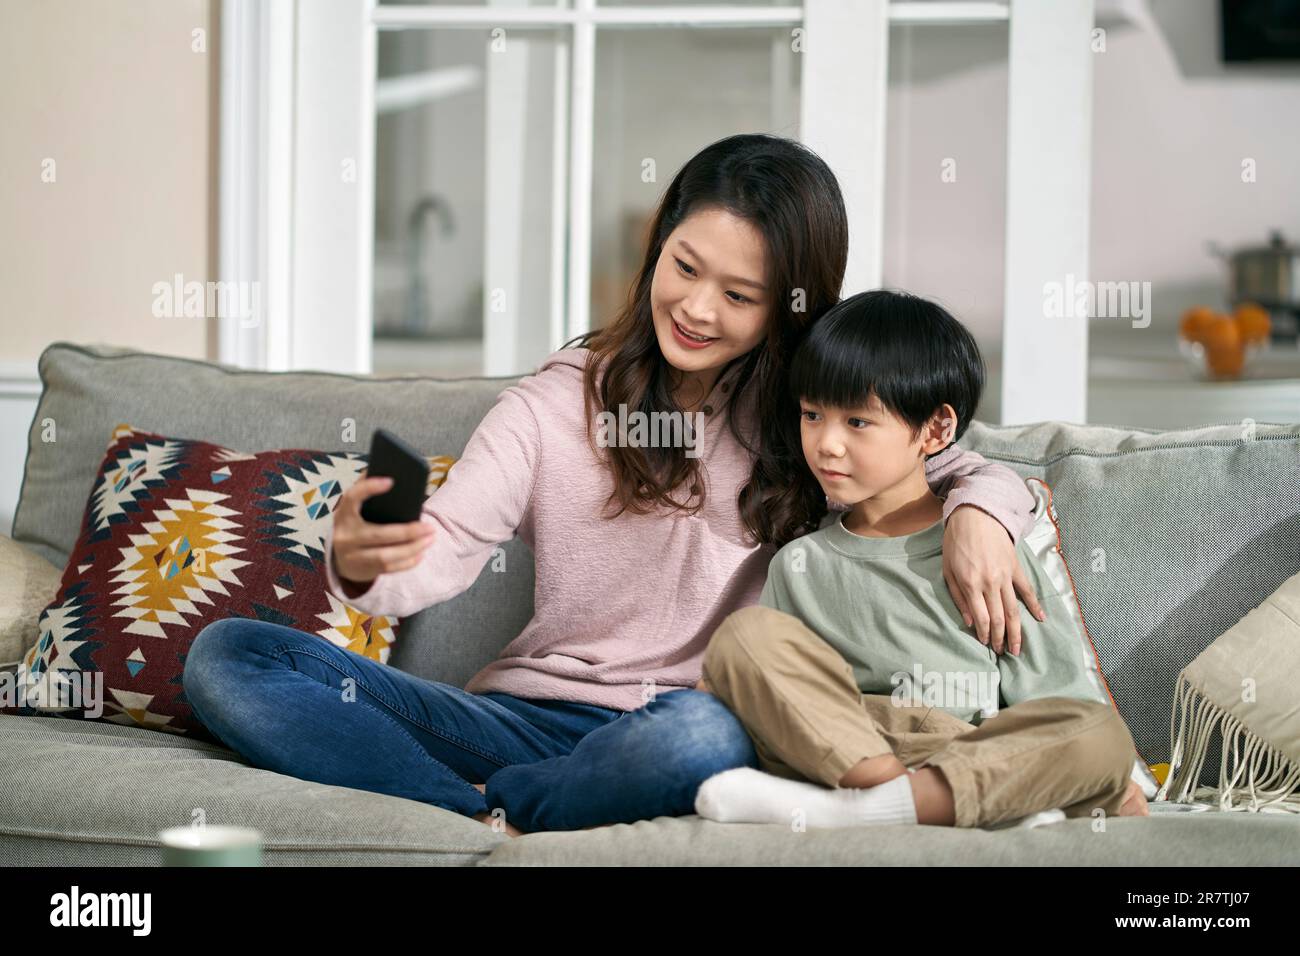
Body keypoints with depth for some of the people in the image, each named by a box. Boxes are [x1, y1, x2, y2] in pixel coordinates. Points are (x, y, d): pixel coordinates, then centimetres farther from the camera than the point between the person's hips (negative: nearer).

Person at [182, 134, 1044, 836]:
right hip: (528, 713, 2)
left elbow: (978, 472, 11)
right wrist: (362, 563, -30)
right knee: (225, 656, -15)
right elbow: (440, 550, -5)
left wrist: (978, 515, -14)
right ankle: (489, 823, -30)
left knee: (704, 733, -42)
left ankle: (474, 811, -16)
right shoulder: (554, 405, 7)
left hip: (685, 725, -2)